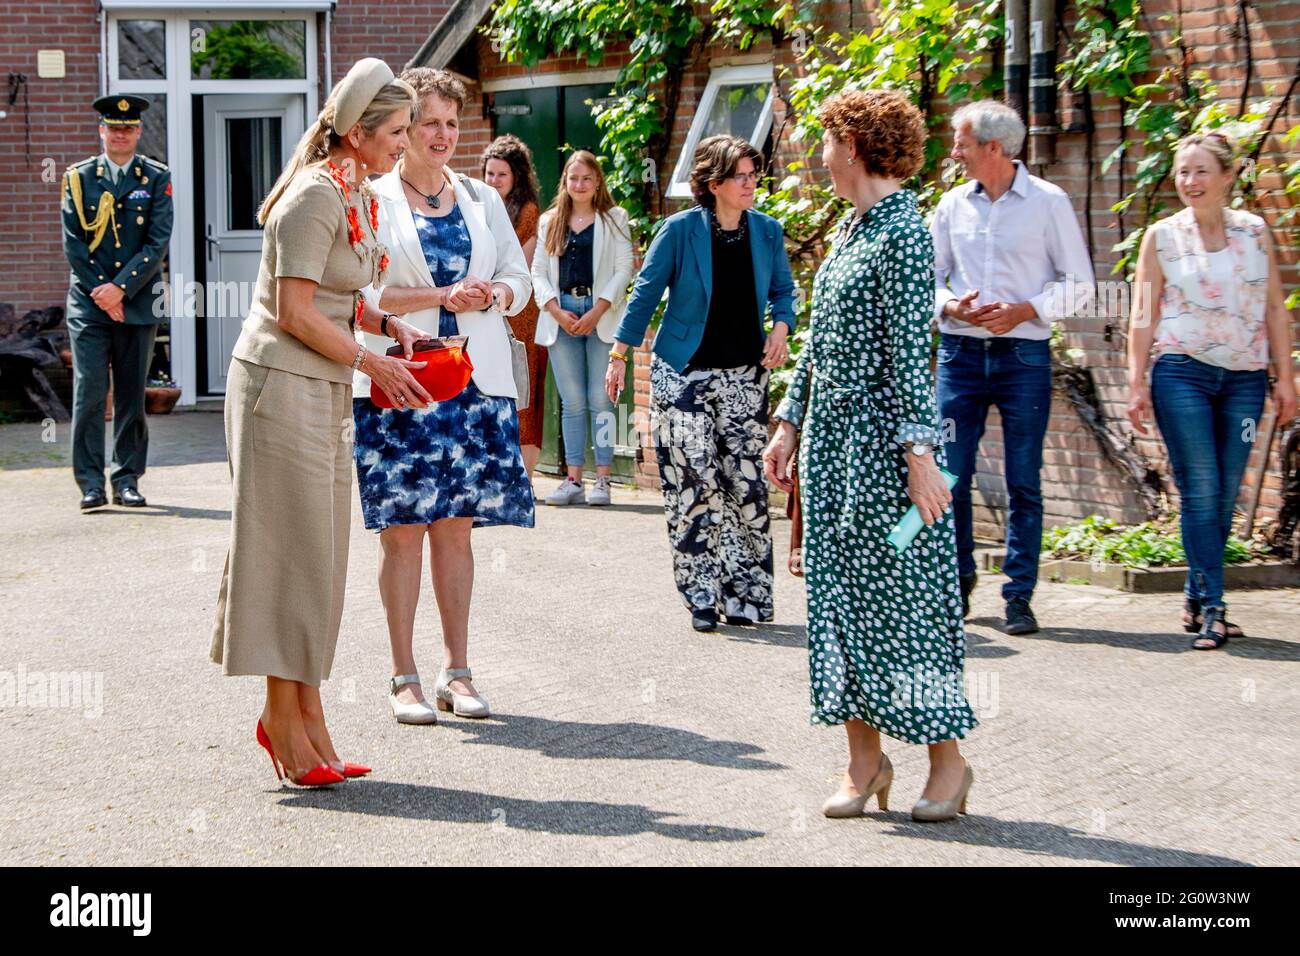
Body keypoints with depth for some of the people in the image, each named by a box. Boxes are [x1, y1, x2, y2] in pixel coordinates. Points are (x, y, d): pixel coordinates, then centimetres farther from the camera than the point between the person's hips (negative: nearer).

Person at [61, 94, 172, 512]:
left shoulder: (157, 178, 4)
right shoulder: (79, 177, 5)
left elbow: (158, 243, -4)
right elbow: (73, 243, 1)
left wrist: (120, 288, -13)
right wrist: (101, 293, -8)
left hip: (138, 301, 0)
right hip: (88, 303, 0)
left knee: (132, 395, 5)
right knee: (89, 393, -7)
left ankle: (128, 481, 12)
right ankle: (91, 483, -4)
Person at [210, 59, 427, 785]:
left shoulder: (358, 194, 12)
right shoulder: (316, 196, -17)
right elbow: (295, 311, -20)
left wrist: (391, 325, 7)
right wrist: (371, 362, -12)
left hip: (325, 391, 9)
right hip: (282, 384, -9)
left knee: (320, 554, 10)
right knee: (296, 550, -5)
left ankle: (302, 712, 16)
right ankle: (285, 718, 2)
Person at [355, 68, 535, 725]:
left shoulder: (483, 199, 16)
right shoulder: (373, 201, 2)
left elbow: (518, 276, 14)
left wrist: (494, 294, -8)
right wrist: (442, 297, -16)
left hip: (474, 383, 3)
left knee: (455, 526, 5)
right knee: (403, 529, -2)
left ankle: (456, 671, 11)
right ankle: (404, 678, 4)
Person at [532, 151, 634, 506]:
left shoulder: (614, 219, 7)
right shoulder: (549, 222, 15)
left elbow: (623, 269, 0)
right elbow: (538, 272, 11)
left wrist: (596, 312, -10)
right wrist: (557, 312, -5)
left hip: (601, 316, -3)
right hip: (561, 315, 3)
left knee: (601, 400, -6)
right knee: (572, 402, 1)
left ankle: (602, 480, -4)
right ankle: (573, 480, 1)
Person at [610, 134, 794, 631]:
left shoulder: (767, 231, 3)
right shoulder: (680, 230, -7)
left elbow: (783, 290, 15)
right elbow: (646, 292, 0)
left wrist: (781, 328, -4)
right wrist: (619, 353, -1)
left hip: (745, 375, 3)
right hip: (684, 374, -3)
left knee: (747, 483, 0)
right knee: (693, 486, -8)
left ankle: (744, 594, 7)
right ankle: (702, 597, -1)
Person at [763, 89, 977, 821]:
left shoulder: (903, 230, -13)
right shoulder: (851, 227, 13)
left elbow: (912, 352, -18)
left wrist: (920, 453, -20)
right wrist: (791, 423, 17)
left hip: (880, 437, -9)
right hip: (830, 438, 9)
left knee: (899, 591, -4)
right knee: (838, 592, 8)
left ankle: (948, 758, 6)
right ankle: (865, 760, 14)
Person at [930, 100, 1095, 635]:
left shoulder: (1048, 203, -1)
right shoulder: (953, 205, 9)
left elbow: (1079, 284, 0)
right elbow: (928, 276, 14)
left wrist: (1026, 310, -14)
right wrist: (950, 306, -7)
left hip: (1024, 355, -3)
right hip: (960, 352, 3)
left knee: (1023, 484, -1)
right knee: (951, 477, 1)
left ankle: (1019, 597, 4)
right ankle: (958, 581, 19)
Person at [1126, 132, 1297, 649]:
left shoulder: (1254, 231, 8)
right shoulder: (1162, 236, 4)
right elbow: (1143, 315, 6)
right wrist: (1137, 383, 0)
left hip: (1244, 378, 2)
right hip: (1183, 373, -2)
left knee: (1225, 496, 3)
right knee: (1200, 492, -9)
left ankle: (1196, 601, 15)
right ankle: (1211, 607, -8)